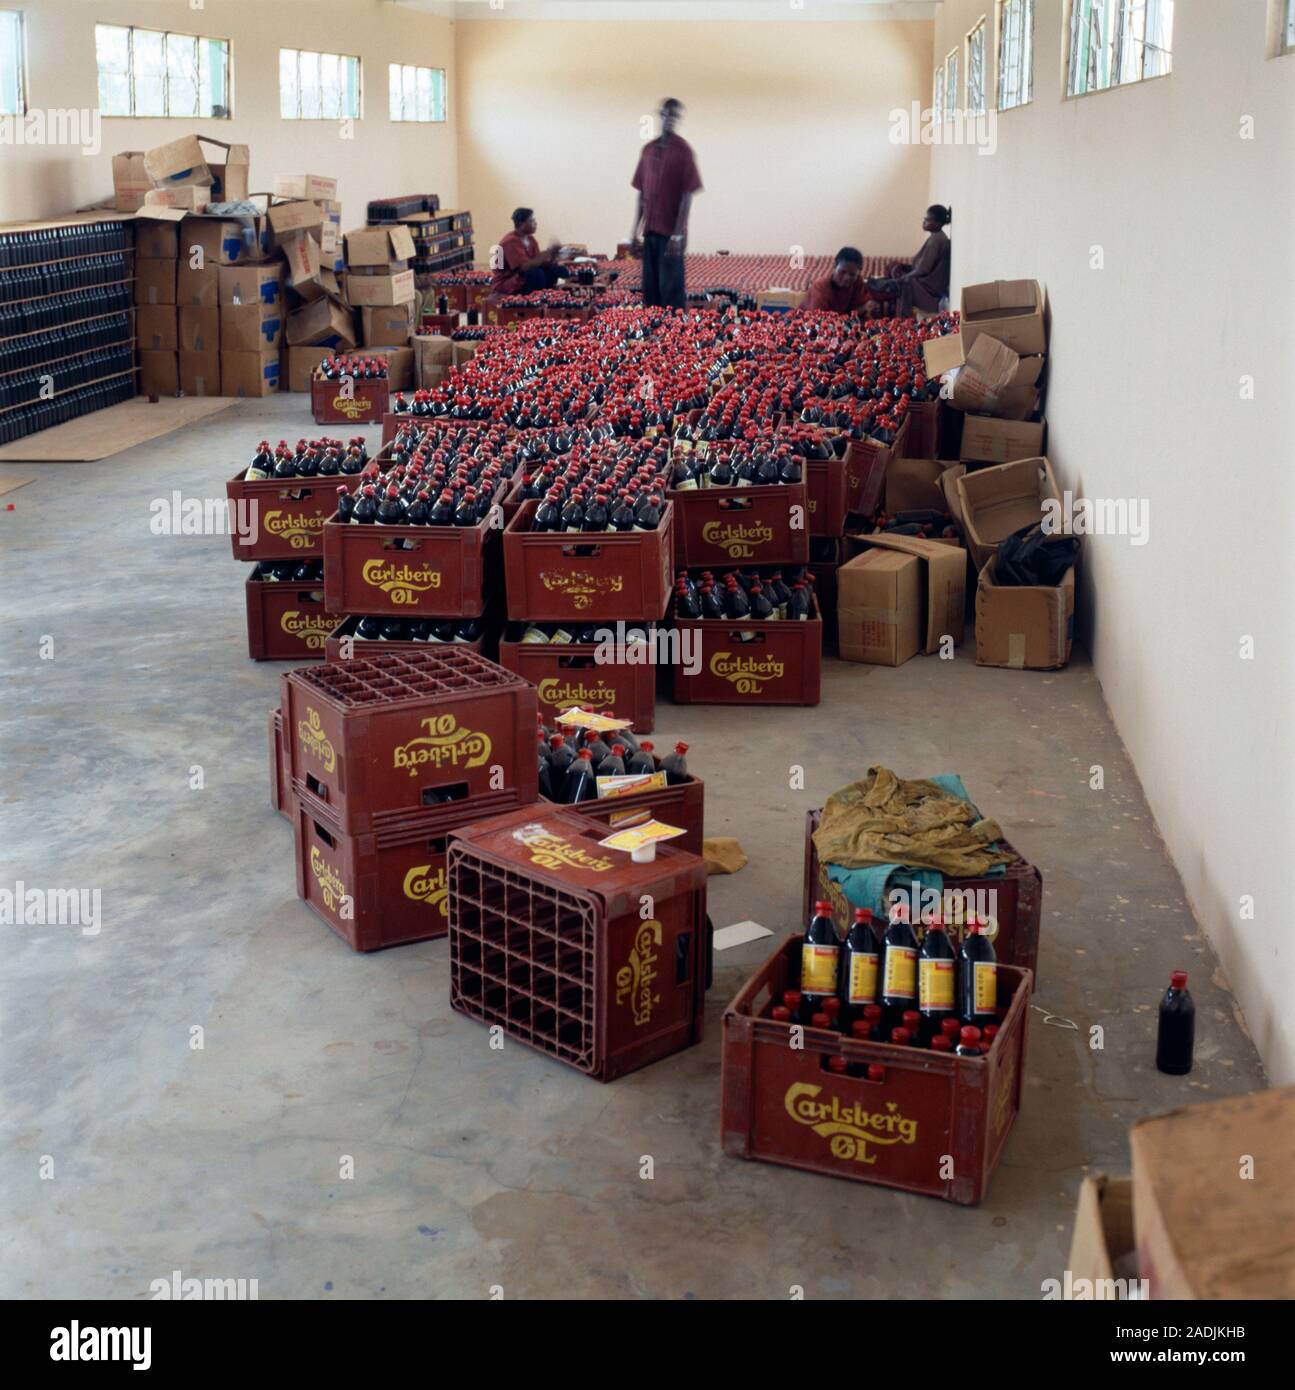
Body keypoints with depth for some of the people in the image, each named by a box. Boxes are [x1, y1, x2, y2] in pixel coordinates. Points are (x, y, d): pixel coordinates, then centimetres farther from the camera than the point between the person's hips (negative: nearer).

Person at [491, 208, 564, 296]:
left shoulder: (531, 240, 6)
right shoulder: (511, 241, -21)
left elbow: (538, 262, 1)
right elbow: (525, 267, -30)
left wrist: (551, 259, -20)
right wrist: (548, 253, -25)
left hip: (522, 279, 9)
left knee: (553, 270, -5)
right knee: (536, 273, -32)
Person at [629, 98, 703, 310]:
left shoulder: (683, 150, -5)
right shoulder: (648, 149, 12)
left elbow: (687, 195, -9)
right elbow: (641, 194, 15)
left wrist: (678, 234, -16)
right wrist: (635, 231, 11)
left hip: (671, 233, -6)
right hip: (650, 231, 6)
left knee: (671, 288, -6)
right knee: (650, 289, 8)